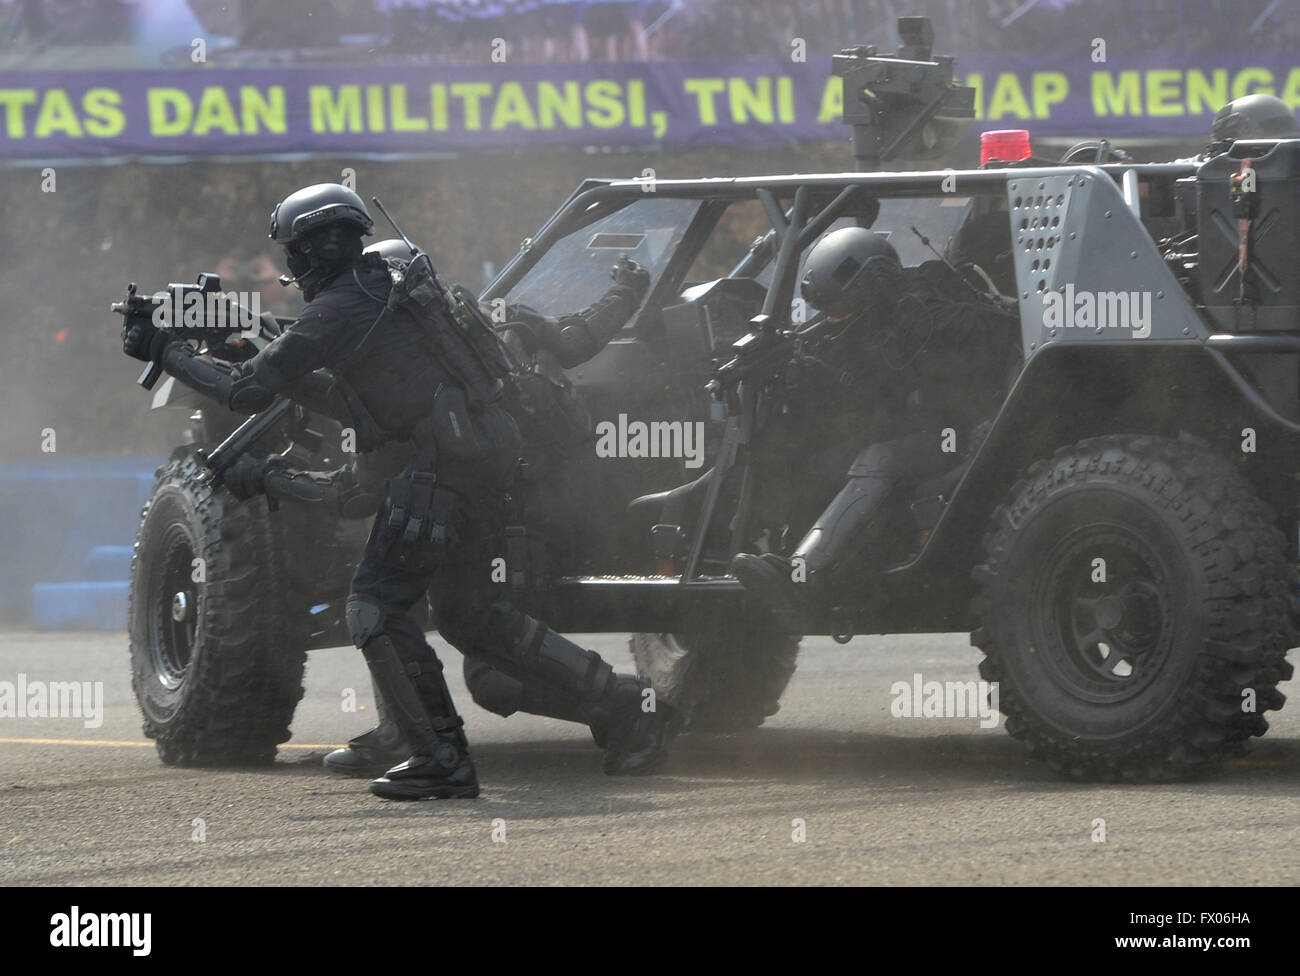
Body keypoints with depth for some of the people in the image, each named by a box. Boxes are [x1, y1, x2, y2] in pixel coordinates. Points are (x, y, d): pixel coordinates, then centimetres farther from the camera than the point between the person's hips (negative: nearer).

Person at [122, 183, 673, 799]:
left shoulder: (339, 308, -6)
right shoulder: (385, 291, 24)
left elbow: (250, 391, -6)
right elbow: (350, 399, 33)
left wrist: (164, 352, 5)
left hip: (440, 464, -9)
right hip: (487, 463, 10)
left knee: (375, 606, -3)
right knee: (468, 614, 19)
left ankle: (441, 760, -8)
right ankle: (621, 704, 14)